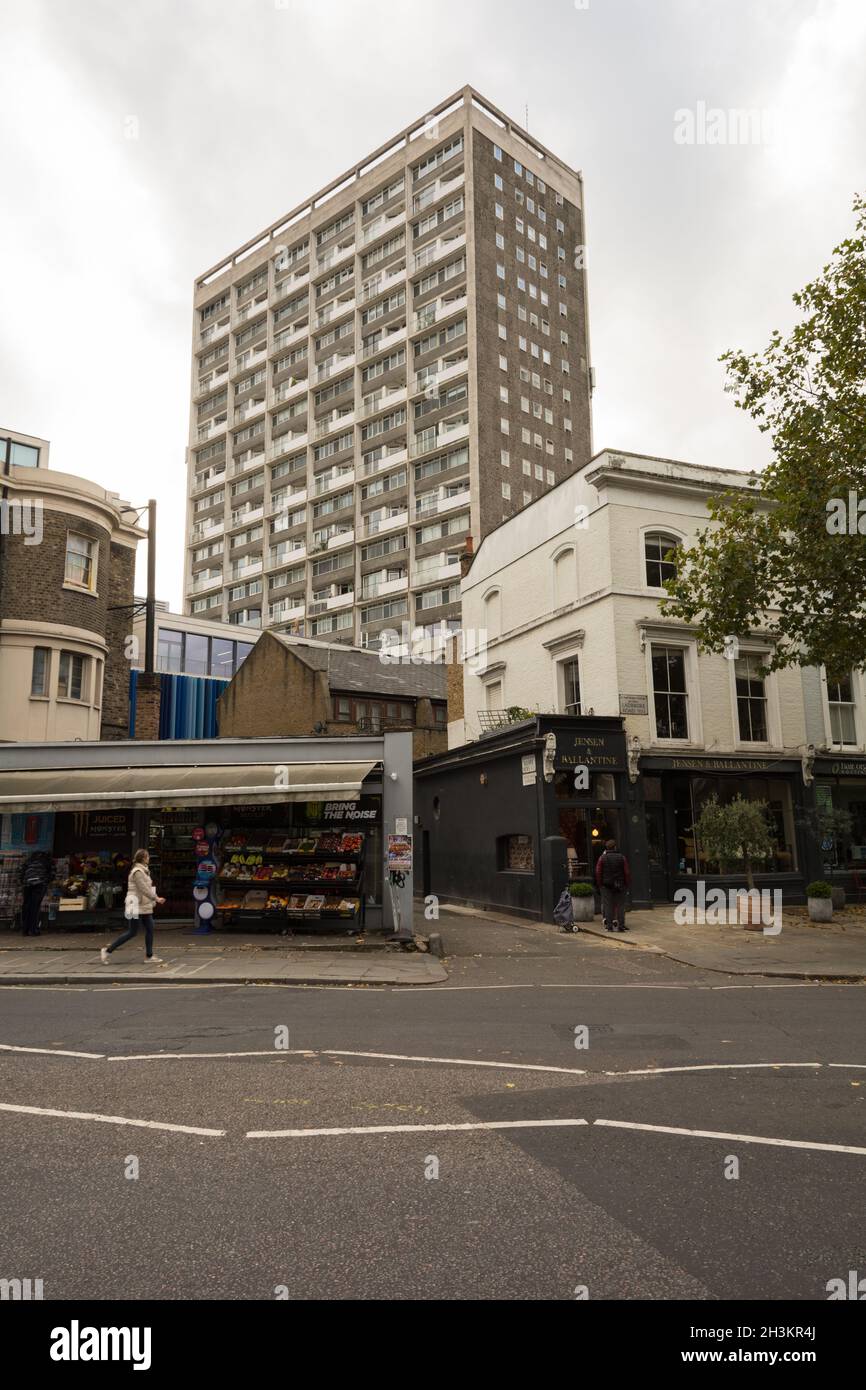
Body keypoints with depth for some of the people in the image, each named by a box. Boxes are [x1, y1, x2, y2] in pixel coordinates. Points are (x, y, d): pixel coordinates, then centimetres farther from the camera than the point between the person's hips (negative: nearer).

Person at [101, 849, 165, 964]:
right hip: (137, 907, -10)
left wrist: (153, 901, 16)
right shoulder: (137, 871, -17)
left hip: (144, 906, 10)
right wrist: (156, 898, -18)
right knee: (132, 932, -4)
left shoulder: (142, 870, 13)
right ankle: (107, 951, 5)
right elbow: (144, 889, -22)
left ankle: (149, 956, 13)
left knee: (150, 930, 7)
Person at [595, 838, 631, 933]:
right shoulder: (622, 857, -1)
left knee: (608, 905, 4)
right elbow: (627, 872, 0)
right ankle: (621, 925, 4)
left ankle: (609, 925, 3)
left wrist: (600, 884, 6)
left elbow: (598, 872, -3)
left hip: (606, 885, 0)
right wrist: (627, 884, 10)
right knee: (620, 905, 6)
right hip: (620, 885, 0)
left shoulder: (602, 858, -1)